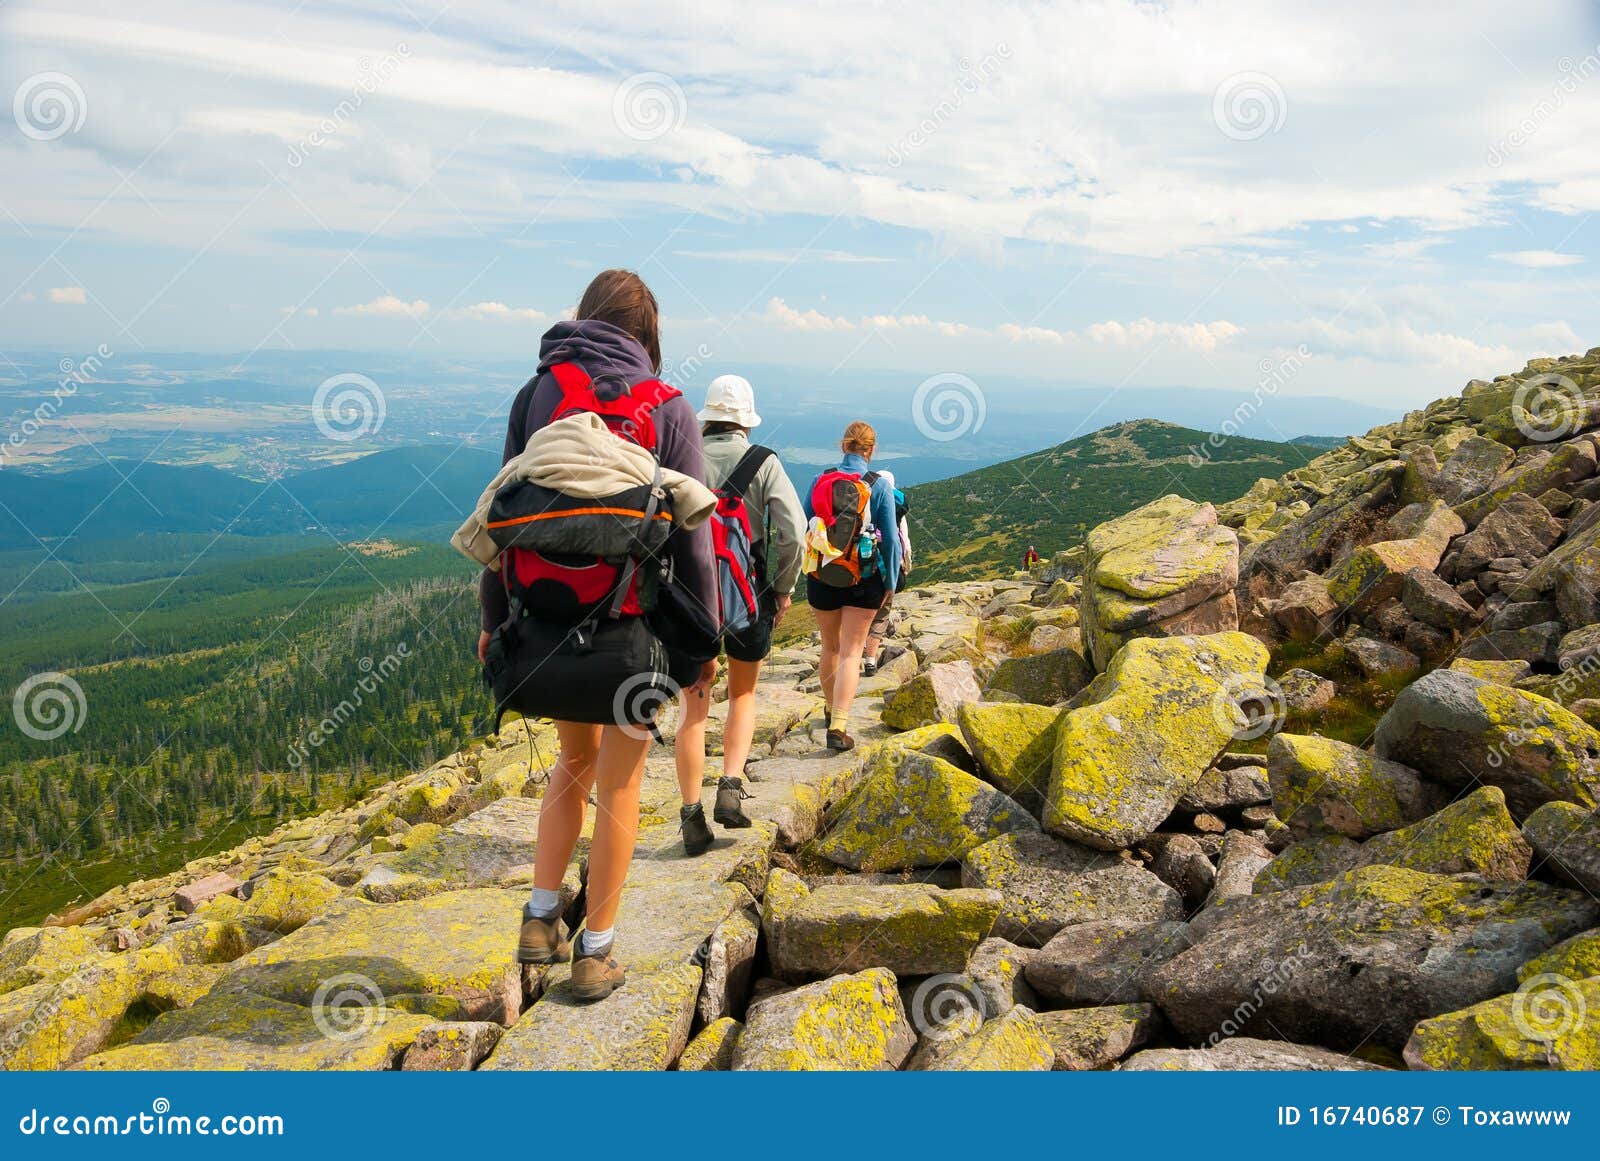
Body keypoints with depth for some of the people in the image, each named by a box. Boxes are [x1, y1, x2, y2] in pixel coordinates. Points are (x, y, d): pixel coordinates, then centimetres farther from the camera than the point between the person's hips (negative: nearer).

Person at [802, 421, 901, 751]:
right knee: (851, 652, 2)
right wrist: (891, 582, 4)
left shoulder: (819, 481, -1)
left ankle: (830, 711, 40)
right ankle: (839, 727, -10)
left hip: (821, 578, 3)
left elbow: (801, 528, 4)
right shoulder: (879, 486, -9)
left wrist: (805, 568, 17)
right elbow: (890, 539, -6)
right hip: (864, 581, -3)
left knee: (830, 647, 21)